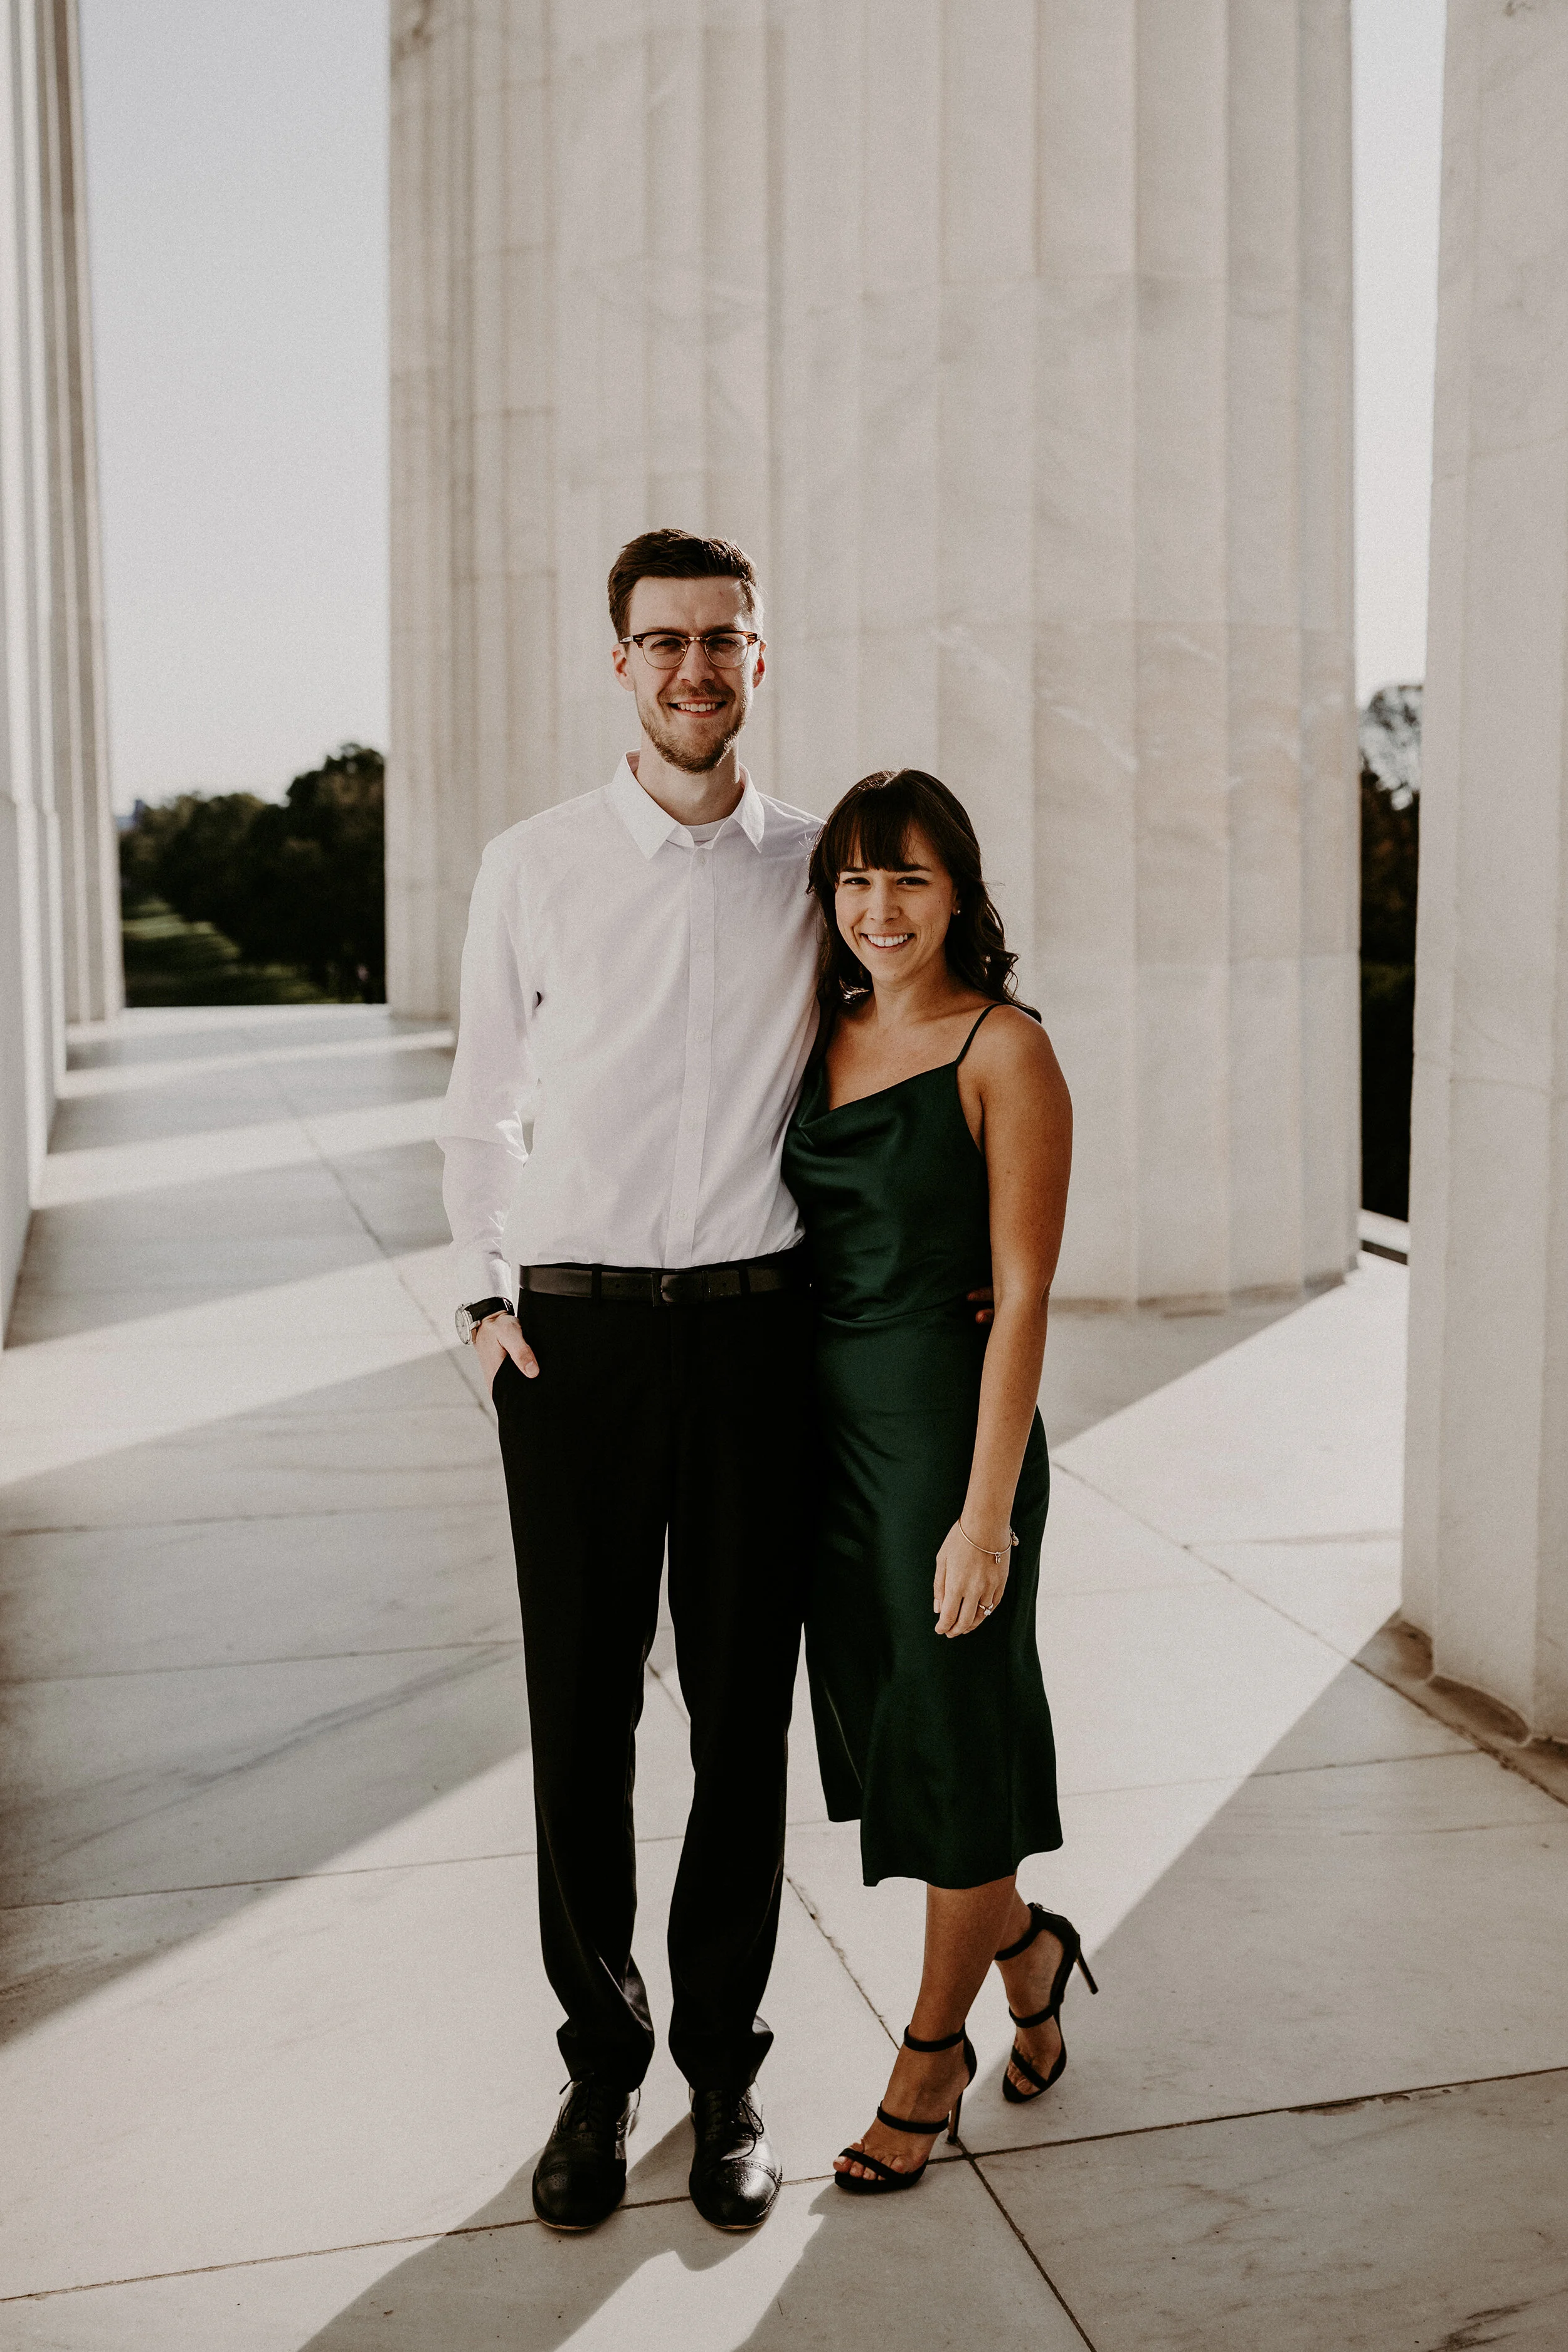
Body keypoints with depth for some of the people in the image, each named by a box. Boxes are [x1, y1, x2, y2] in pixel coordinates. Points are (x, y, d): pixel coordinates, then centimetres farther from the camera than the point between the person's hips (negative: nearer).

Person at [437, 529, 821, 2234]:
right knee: (580, 1716, 7)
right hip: (574, 1330, 0)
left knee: (744, 1716, 7)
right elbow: (481, 1111, 10)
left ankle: (723, 2070, 25)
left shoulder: (813, 868, 7)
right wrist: (487, 1296, 1)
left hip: (755, 1327, 1)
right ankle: (599, 2069, 25)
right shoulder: (532, 866, 4)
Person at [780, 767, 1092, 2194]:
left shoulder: (1004, 1049, -11)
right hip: (824, 1420, 7)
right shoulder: (822, 1035, 8)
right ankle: (1026, 1946, 41)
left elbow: (1023, 1295, -14)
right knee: (881, 1722, 16)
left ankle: (932, 2052, 28)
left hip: (946, 1419, -6)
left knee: (949, 1740, 7)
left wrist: (987, 1513, -18)